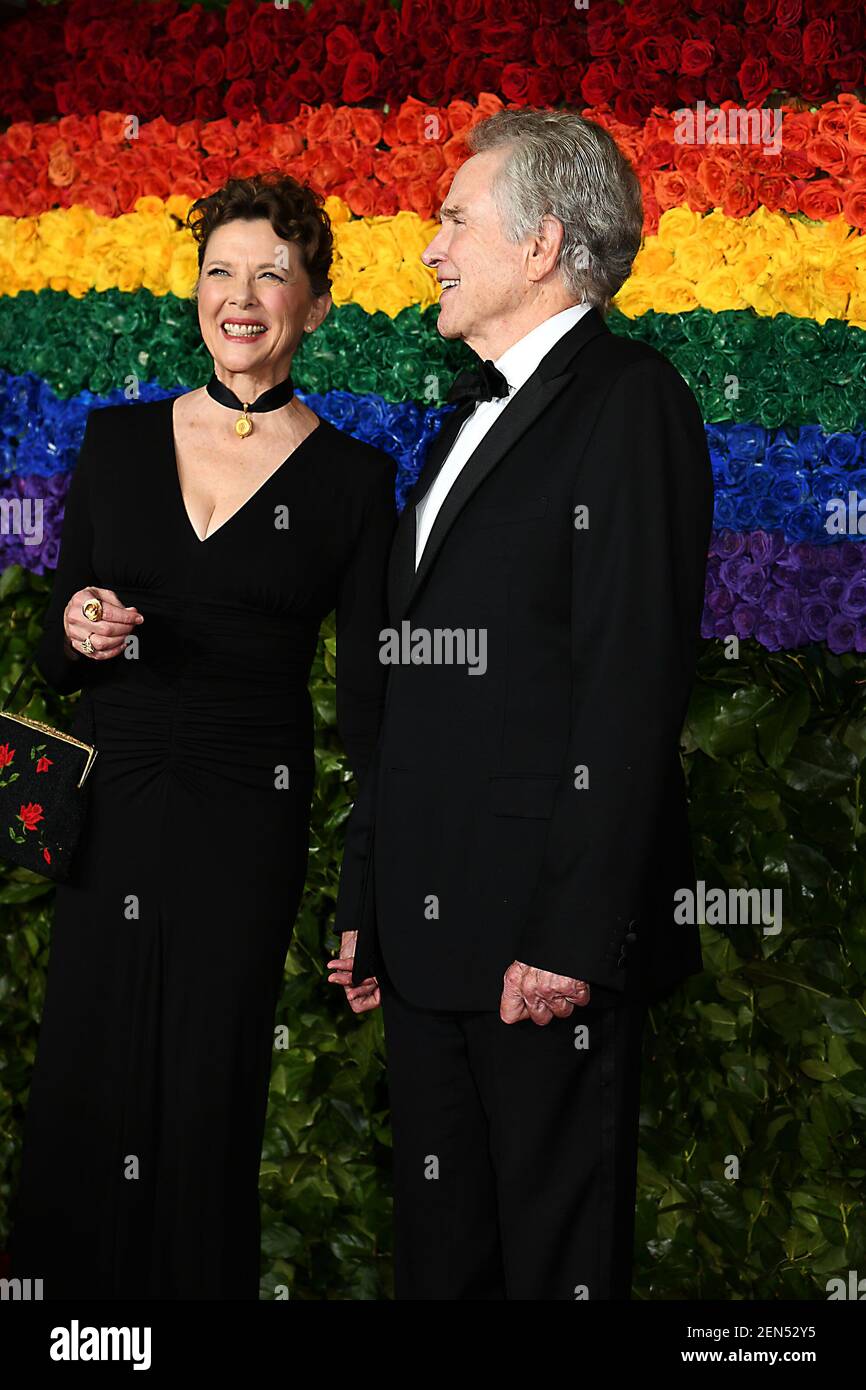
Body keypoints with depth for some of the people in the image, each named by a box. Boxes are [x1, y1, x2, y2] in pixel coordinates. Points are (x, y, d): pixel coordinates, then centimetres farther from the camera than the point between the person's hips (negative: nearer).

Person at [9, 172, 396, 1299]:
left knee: (207, 1098, 4)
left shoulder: (352, 479, -1)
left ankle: (200, 1286, 25)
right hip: (110, 803, 2)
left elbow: (365, 696, 0)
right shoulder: (118, 441, 6)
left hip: (247, 822, -2)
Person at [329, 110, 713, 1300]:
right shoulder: (472, 412, 20)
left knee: (558, 1253, 1)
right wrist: (368, 901, 18)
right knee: (439, 1244, 16)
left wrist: (570, 936, -22)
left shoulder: (631, 401, -9)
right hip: (432, 934, 9)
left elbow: (634, 688, -17)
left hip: (546, 934, -9)